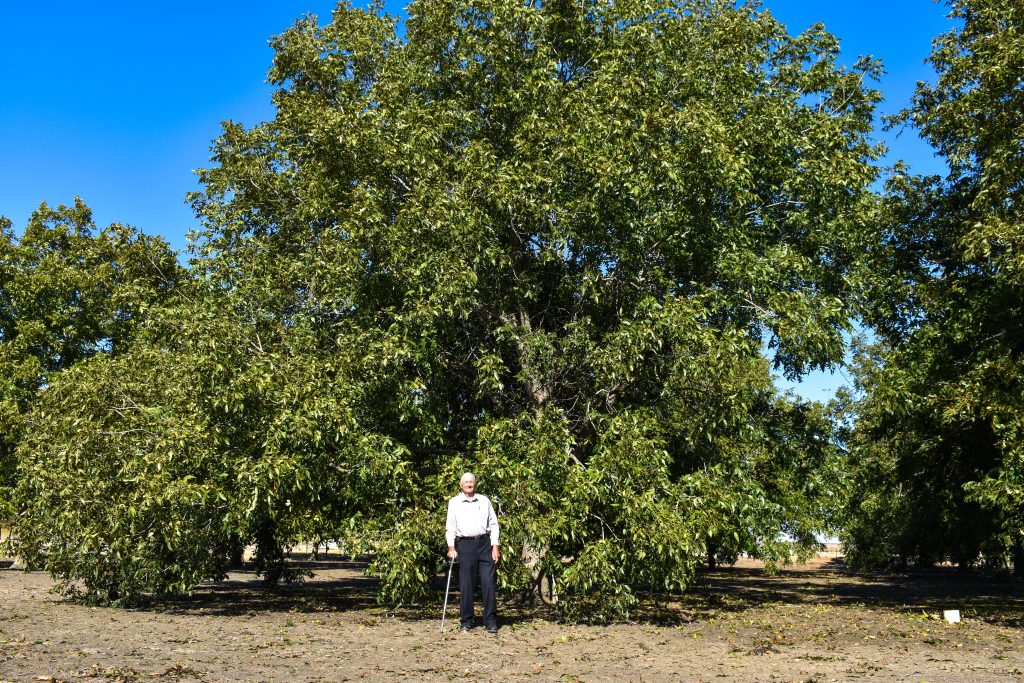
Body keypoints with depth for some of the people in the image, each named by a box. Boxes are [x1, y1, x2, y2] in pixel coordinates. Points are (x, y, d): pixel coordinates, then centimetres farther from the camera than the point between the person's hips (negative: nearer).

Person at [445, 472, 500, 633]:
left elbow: (493, 524, 10)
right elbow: (450, 527, 6)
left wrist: (495, 547, 2)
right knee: (466, 584, 1)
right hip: (465, 544, -1)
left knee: (488, 582, -3)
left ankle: (490, 621, 2)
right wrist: (451, 547, -5)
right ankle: (466, 620, 11)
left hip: (485, 543, 1)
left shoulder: (484, 501, 12)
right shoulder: (454, 502, 9)